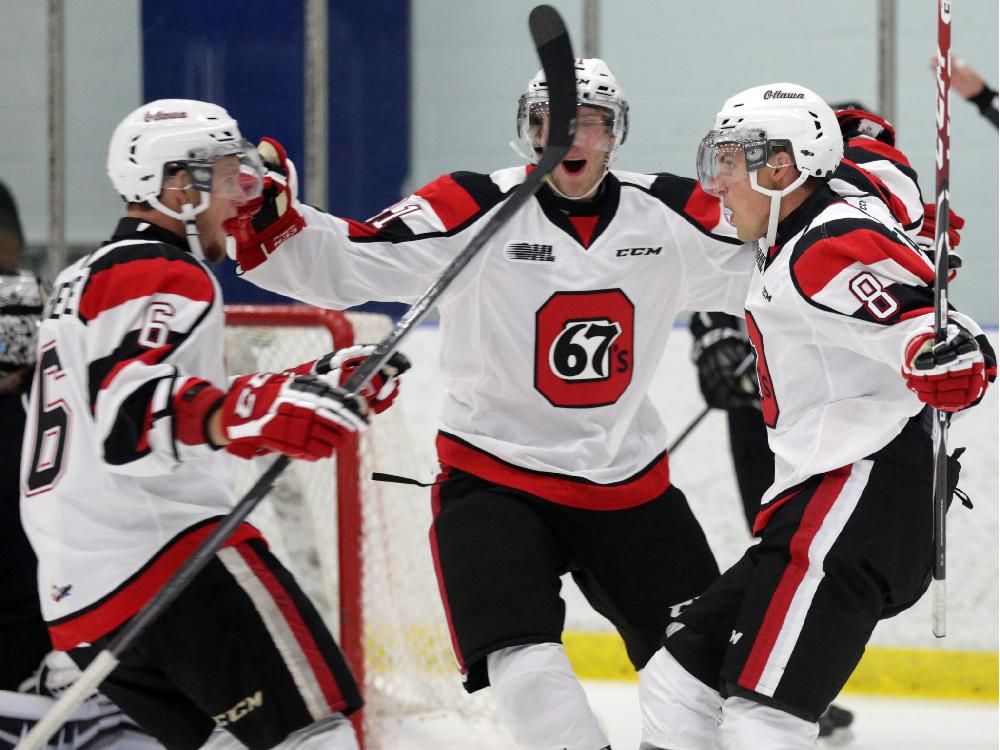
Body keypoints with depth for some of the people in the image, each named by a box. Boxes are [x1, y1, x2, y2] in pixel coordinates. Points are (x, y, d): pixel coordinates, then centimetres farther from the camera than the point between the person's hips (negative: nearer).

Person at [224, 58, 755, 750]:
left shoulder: (669, 213, -4)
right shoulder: (475, 209, -14)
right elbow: (342, 267, -19)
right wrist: (267, 217, -34)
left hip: (631, 478, 3)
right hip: (495, 476, -3)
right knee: (525, 659, -19)